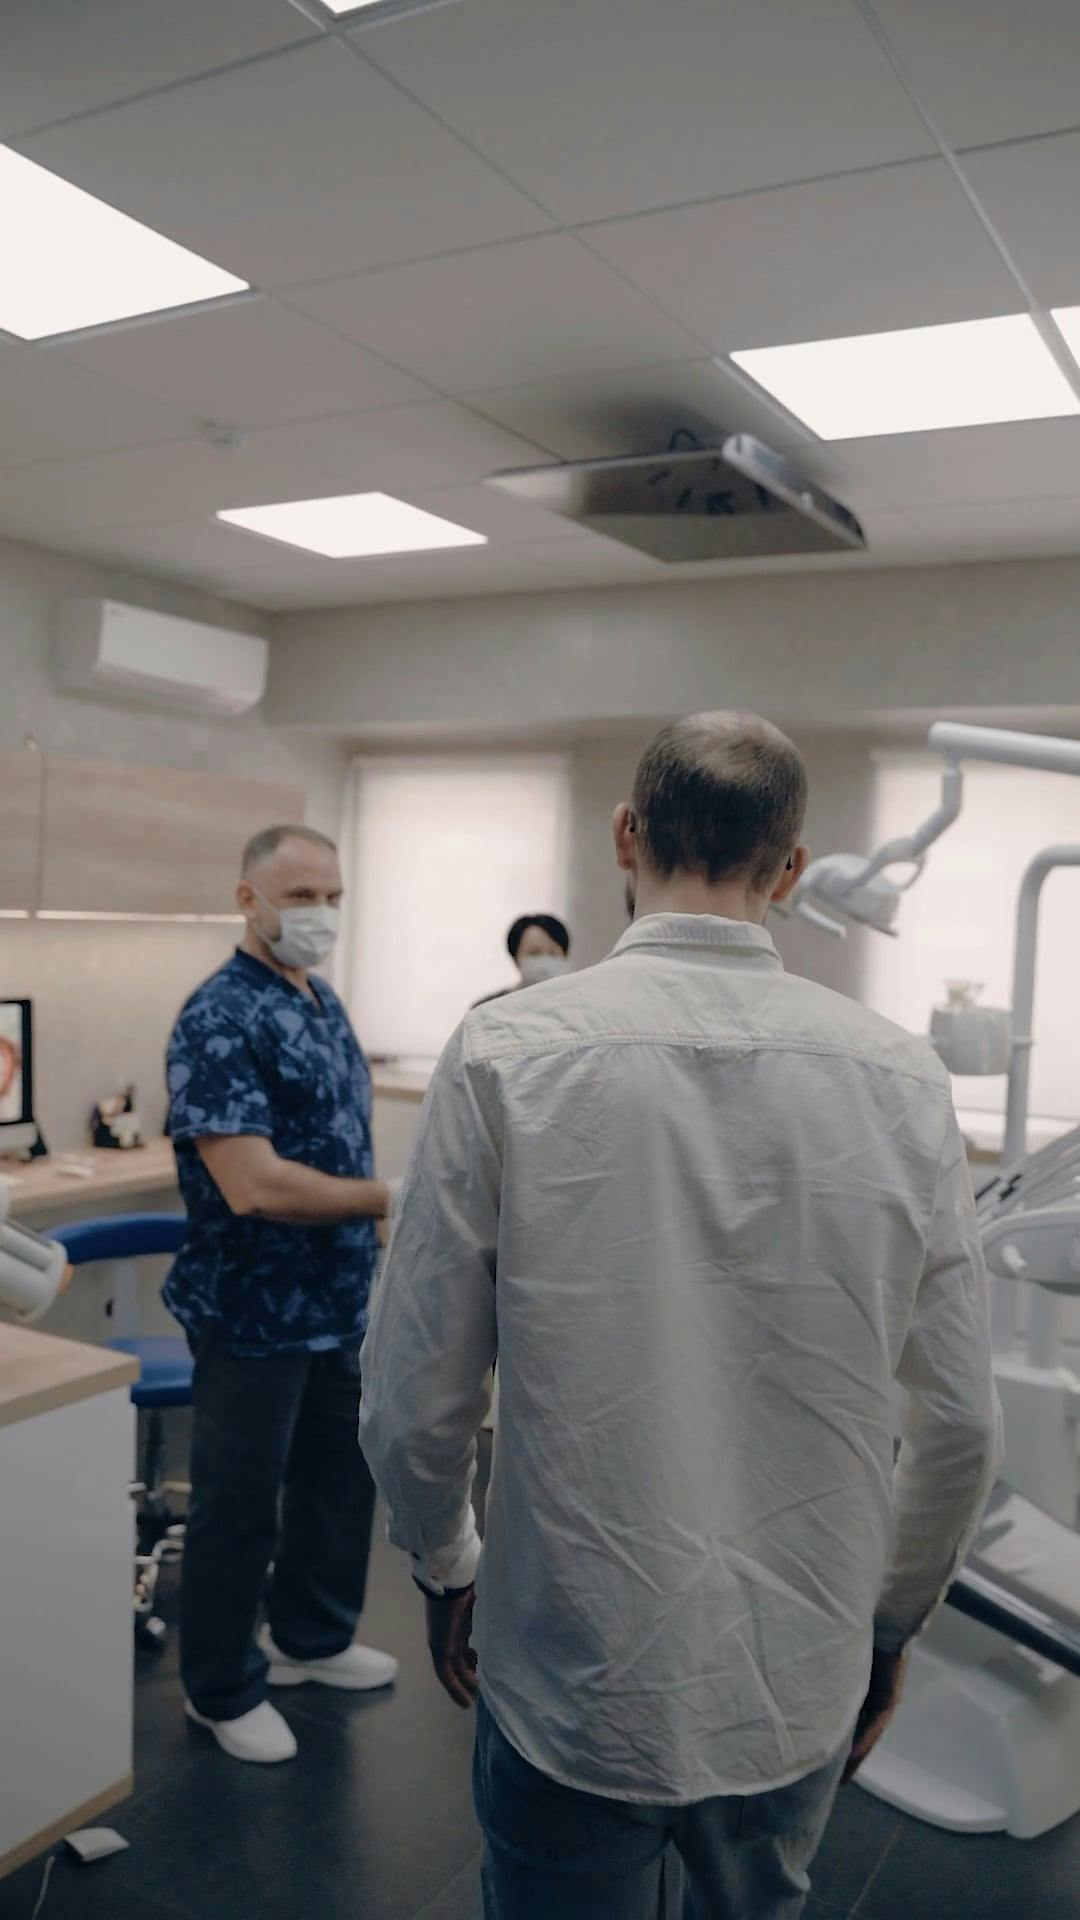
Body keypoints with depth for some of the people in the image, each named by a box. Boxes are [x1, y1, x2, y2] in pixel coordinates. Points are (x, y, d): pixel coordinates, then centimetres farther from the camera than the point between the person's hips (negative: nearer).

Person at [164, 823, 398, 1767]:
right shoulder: (220, 1018, -21)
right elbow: (252, 1184, -28)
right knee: (239, 1506, 10)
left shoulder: (324, 1002, 7)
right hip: (256, 1312, -8)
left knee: (341, 1478, 21)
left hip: (341, 1301, 8)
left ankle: (312, 1639, 43)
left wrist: (373, 1242, 14)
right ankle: (223, 1689, 30)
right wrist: (391, 1199, -22)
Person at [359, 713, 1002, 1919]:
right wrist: (891, 1625, 13)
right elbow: (961, 1427, -4)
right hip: (801, 1693, 2)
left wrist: (445, 1567, 9)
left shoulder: (504, 1058, -17)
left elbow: (413, 1403, -12)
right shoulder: (902, 1082, -11)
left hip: (574, 1689, -2)